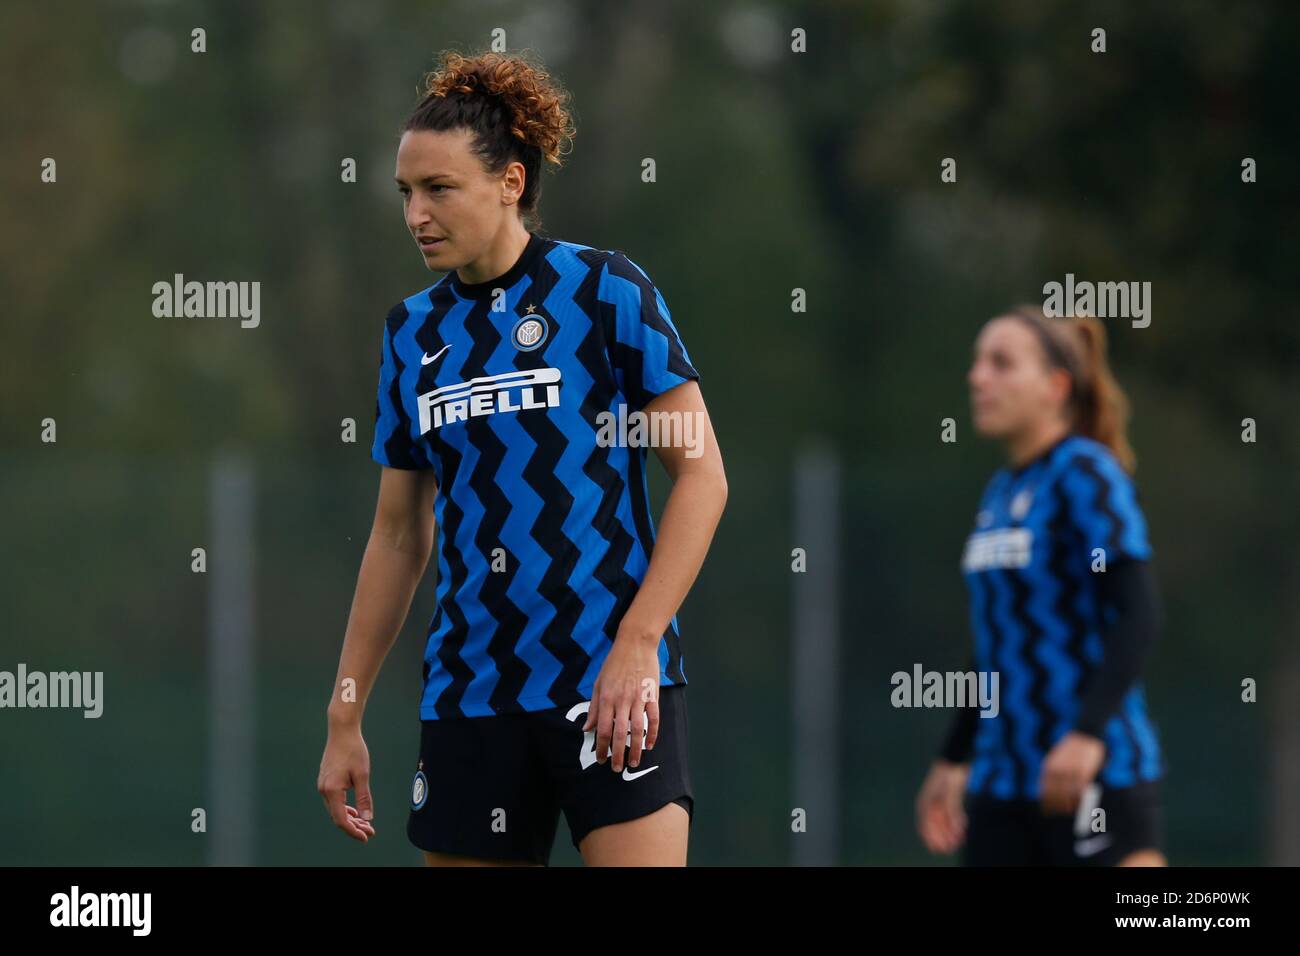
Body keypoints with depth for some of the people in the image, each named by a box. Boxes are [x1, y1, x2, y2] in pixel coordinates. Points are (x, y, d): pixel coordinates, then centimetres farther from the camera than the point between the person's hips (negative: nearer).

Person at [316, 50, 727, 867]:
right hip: (467, 694, 5)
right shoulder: (413, 331, 12)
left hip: (612, 680, -5)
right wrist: (344, 717, 14)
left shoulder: (605, 290, -3)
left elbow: (702, 476, -5)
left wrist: (638, 643, -15)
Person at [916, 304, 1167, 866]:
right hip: (1002, 785, 8)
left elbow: (1139, 614, -18)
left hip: (1098, 775, -8)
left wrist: (1087, 734, -28)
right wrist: (954, 760, 25)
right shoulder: (1000, 493, 15)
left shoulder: (1086, 474, -8)